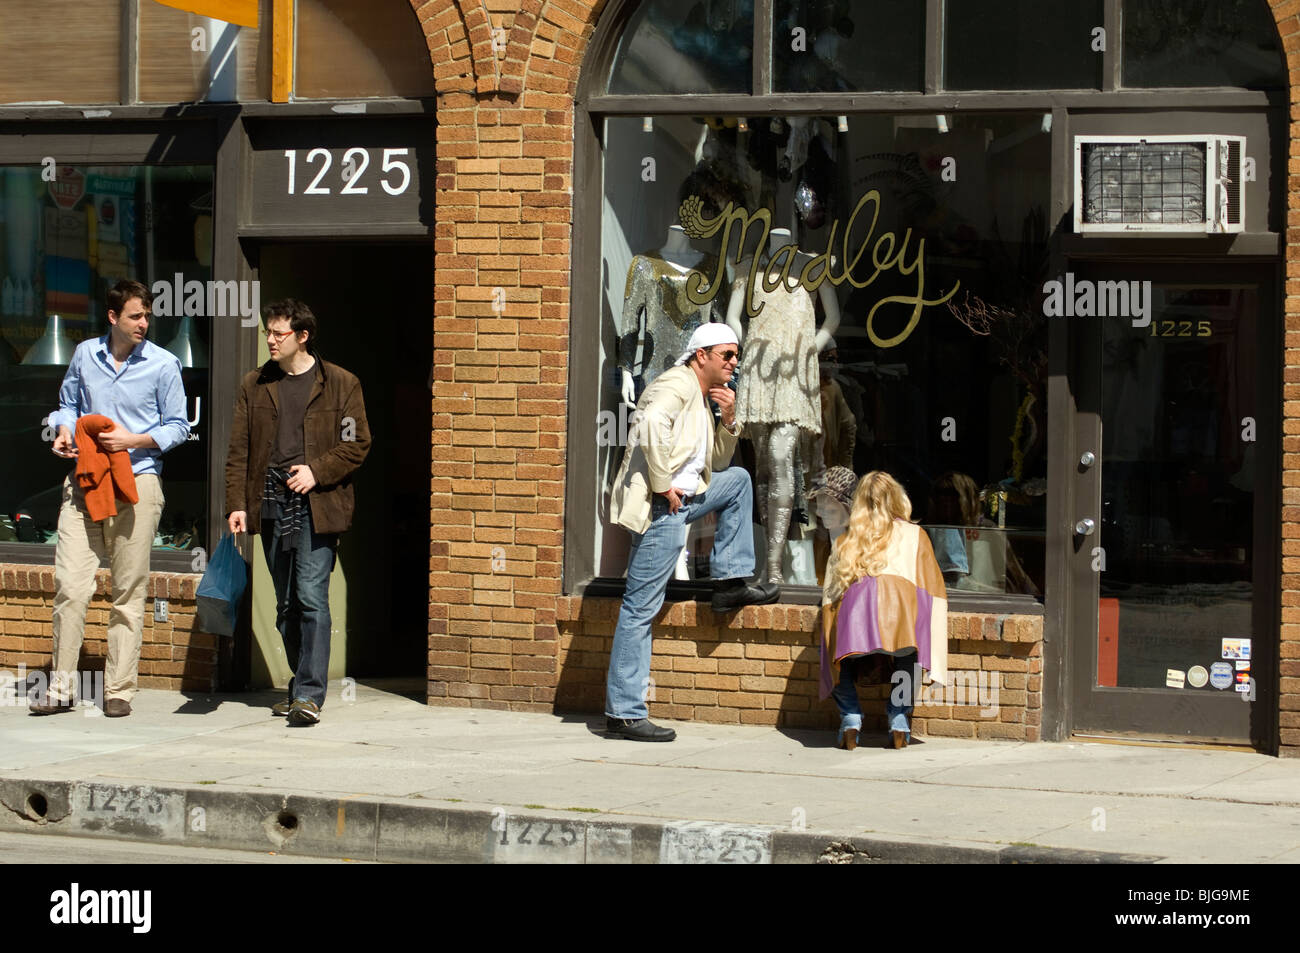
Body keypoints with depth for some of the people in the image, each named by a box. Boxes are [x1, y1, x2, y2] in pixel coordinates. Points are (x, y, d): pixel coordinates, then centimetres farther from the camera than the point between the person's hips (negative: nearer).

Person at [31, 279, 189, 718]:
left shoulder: (163, 364, 1)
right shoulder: (85, 354, 9)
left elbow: (178, 427, 3)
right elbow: (68, 403, 22)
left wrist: (133, 440, -11)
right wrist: (64, 430, 1)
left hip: (137, 482, -2)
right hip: (84, 480, 2)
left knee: (129, 591, 1)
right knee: (69, 584, -5)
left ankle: (119, 690, 8)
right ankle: (61, 687, 2)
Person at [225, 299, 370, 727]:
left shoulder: (340, 384, 2)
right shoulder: (254, 385, 12)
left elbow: (357, 444, 1)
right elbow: (239, 451, 10)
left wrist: (316, 471, -12)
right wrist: (236, 504, 0)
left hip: (316, 506, -4)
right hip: (271, 506, 5)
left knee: (311, 597, -13)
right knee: (285, 604, 10)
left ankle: (309, 694, -13)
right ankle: (303, 684, 22)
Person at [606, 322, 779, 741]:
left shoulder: (701, 399, 23)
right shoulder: (679, 383, -7)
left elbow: (718, 460, 30)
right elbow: (653, 423, -28)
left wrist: (728, 420, 13)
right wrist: (662, 483, -22)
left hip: (686, 497, 10)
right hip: (659, 505, -10)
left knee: (738, 480, 24)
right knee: (641, 608, -8)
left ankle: (731, 582, 19)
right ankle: (624, 712, -8)